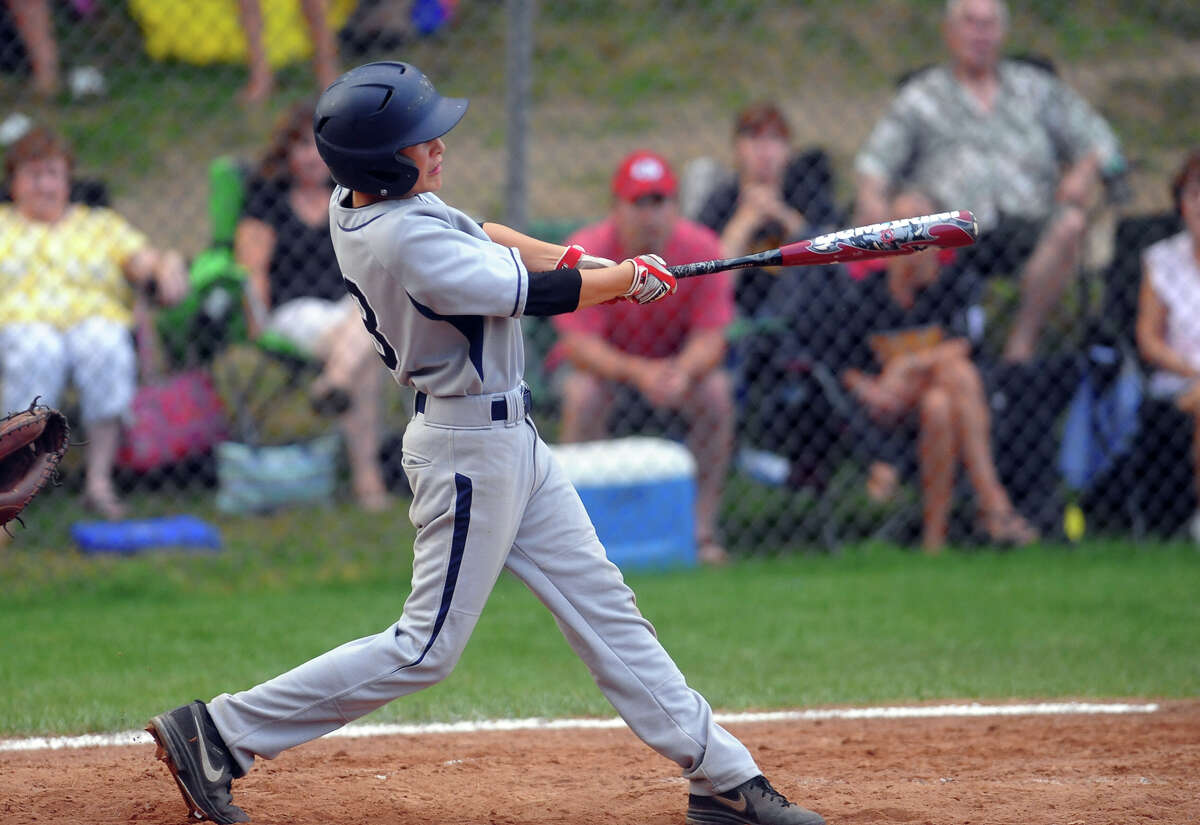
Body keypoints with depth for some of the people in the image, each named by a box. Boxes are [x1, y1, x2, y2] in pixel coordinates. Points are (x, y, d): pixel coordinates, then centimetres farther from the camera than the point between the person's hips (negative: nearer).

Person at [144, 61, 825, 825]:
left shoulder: (357, 203, 0)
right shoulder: (409, 241, -28)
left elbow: (472, 234, 16)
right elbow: (536, 297, -19)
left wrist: (572, 257, 3)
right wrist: (628, 278, -3)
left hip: (509, 438, 10)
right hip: (473, 445, -10)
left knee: (603, 607, 12)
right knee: (427, 647, -3)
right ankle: (219, 732, 1)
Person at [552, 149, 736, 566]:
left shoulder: (701, 248, -20)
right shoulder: (586, 251, -24)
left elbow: (711, 337, -20)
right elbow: (580, 343, -26)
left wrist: (683, 371, -43)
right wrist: (638, 372, -44)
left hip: (681, 356, 1)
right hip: (602, 356, -1)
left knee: (716, 391, -29)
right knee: (581, 396, -33)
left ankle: (703, 529, -20)